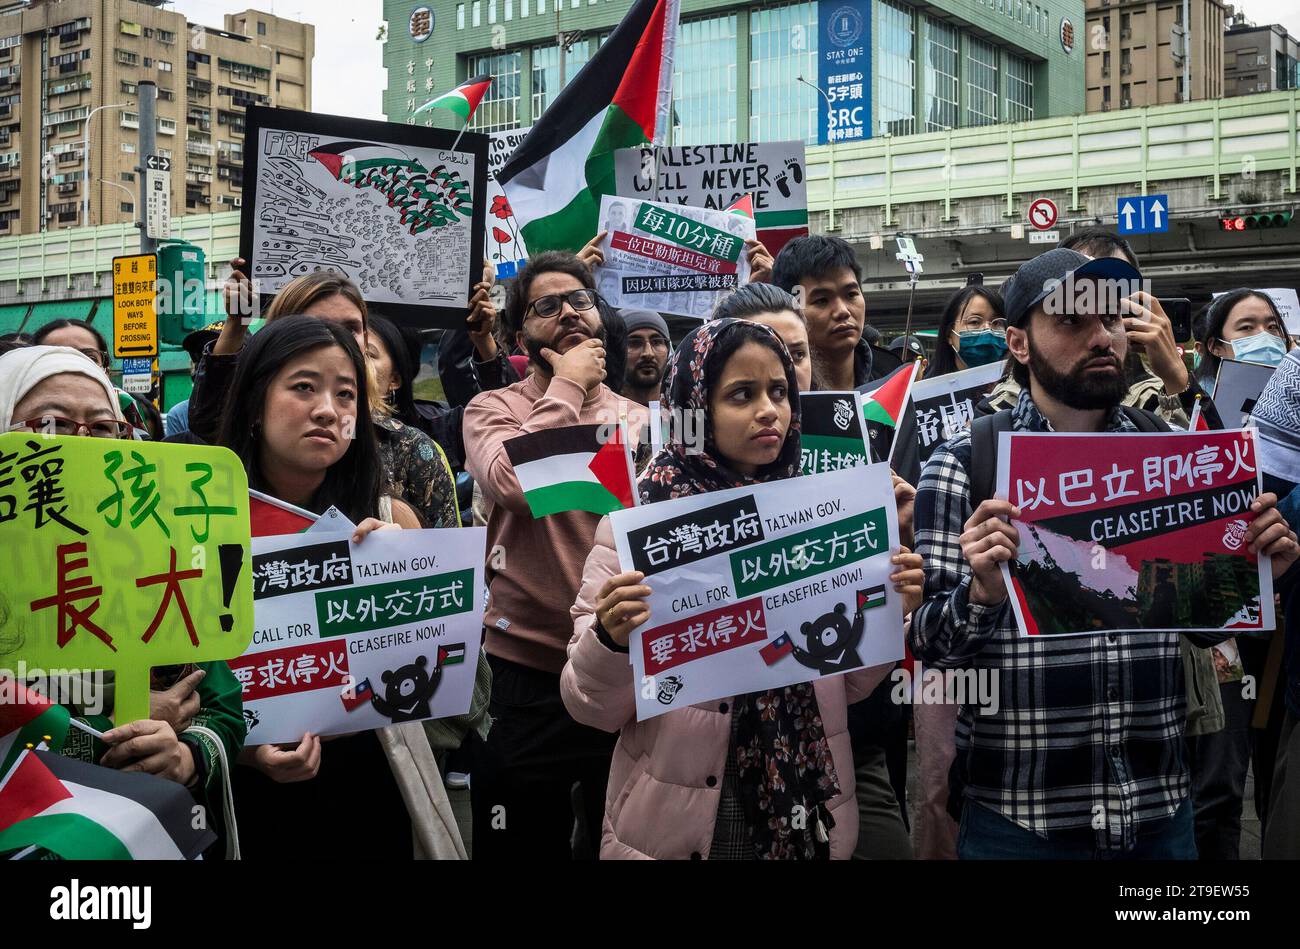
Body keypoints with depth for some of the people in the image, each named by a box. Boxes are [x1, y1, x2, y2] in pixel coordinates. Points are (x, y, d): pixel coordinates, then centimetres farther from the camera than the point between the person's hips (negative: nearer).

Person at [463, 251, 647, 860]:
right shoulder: (494, 409, 1)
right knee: (524, 845, 8)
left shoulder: (641, 420, 10)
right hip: (528, 677, -3)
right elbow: (512, 479, -21)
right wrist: (566, 385, -10)